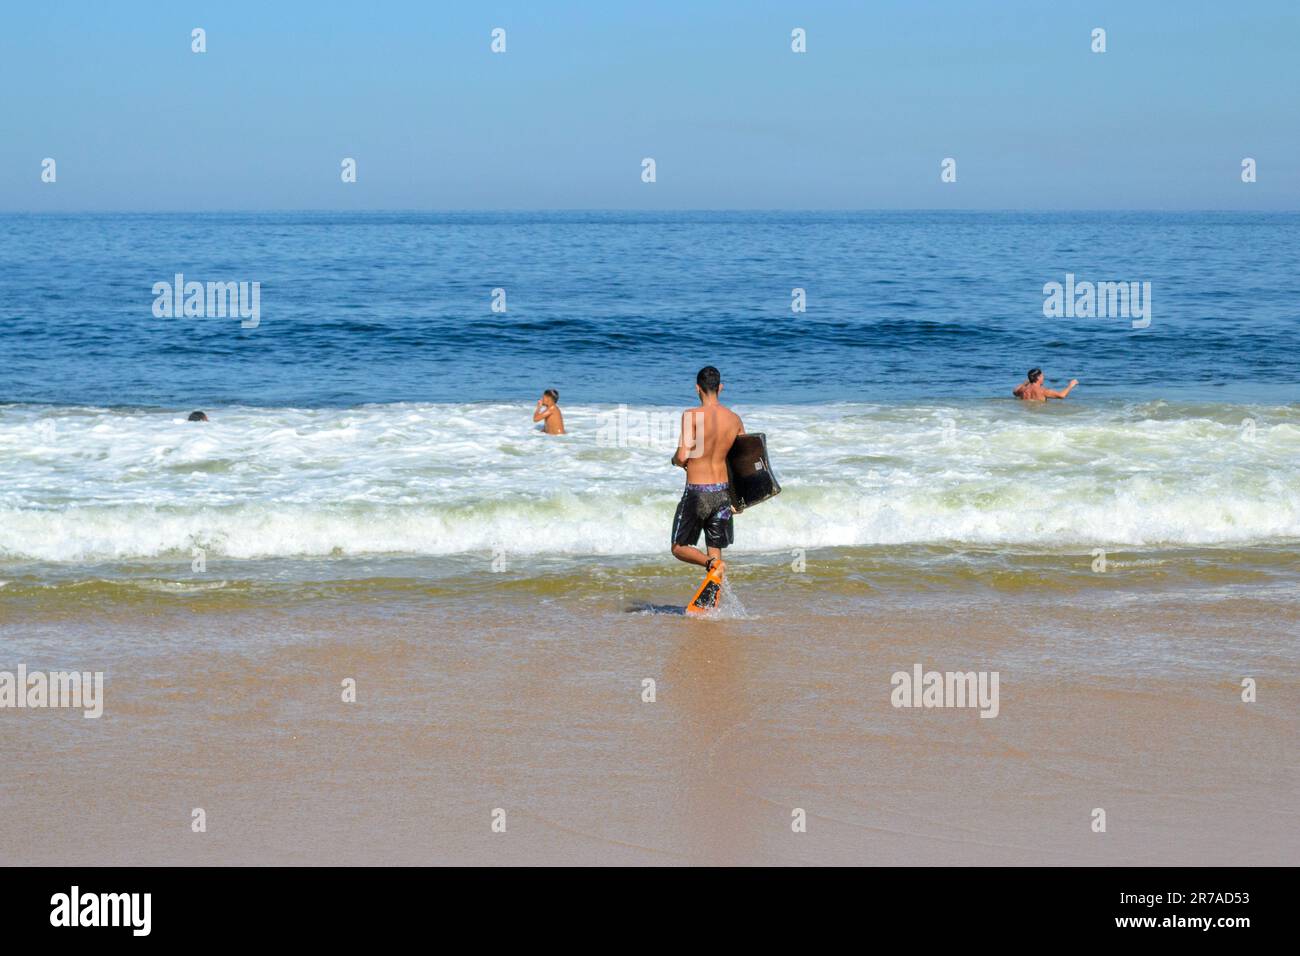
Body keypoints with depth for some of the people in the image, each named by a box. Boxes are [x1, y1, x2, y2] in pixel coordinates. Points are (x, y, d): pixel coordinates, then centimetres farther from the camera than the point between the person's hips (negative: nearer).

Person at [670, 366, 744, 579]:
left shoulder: (692, 415, -14)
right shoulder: (735, 419, 1)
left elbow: (682, 456, -19)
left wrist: (676, 460, 4)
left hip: (697, 492, -5)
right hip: (723, 493, 5)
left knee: (679, 549, 7)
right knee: (715, 551, 14)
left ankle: (711, 563, -21)